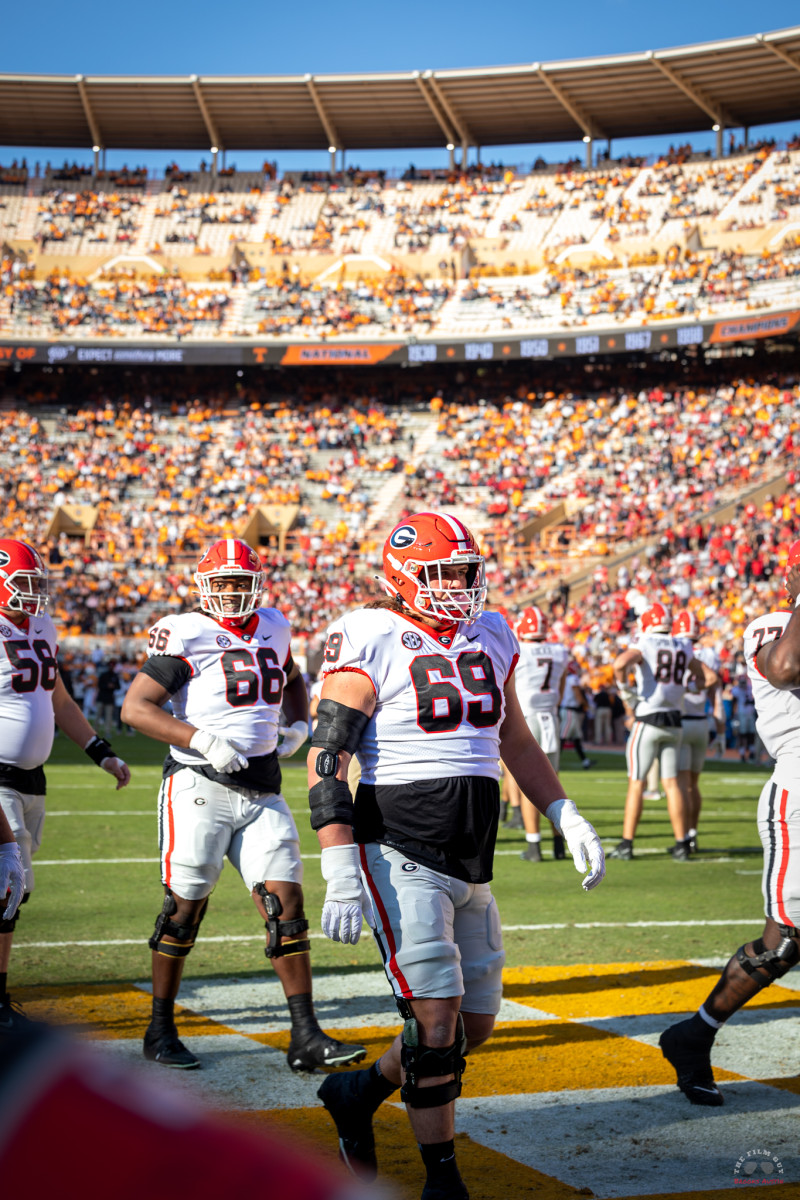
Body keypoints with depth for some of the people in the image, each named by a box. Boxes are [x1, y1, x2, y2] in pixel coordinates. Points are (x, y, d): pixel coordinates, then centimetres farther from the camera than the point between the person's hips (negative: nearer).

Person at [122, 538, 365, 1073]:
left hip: (262, 791, 5)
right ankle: (161, 1031, 19)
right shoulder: (187, 635, -8)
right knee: (185, 908, 3)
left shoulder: (272, 629, 11)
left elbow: (292, 679, 32)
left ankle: (306, 1038, 1)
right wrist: (201, 739, -22)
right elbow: (135, 707, -13)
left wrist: (298, 724, 12)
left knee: (286, 903, -2)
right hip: (201, 787, -5)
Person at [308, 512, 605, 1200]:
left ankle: (357, 1094, 33)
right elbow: (326, 760, -12)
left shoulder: (491, 637, 11)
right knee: (436, 1019, -10)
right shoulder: (370, 641, -9)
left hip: (472, 859, 7)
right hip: (400, 853, -7)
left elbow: (516, 742, 23)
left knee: (474, 1025, 11)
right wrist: (341, 872, -19)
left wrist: (568, 819, 15)